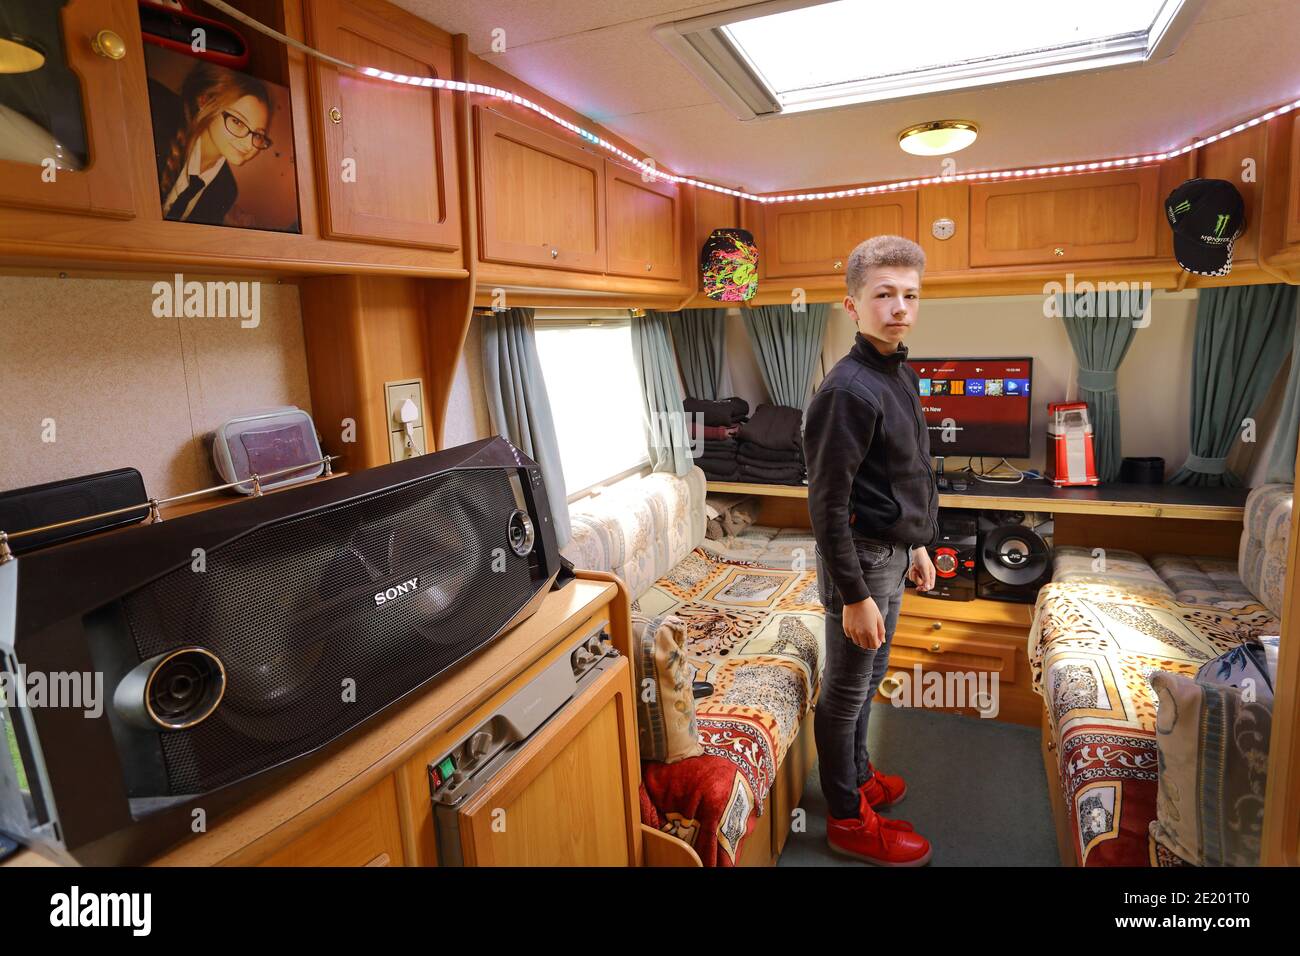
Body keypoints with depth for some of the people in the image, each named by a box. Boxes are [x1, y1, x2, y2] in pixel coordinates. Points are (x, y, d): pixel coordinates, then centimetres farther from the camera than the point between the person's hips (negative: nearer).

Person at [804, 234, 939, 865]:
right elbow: (827, 504, -23)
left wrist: (916, 546, 21)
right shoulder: (849, 390, -23)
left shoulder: (901, 375, 7)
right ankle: (848, 820, 25)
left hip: (892, 552, 9)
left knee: (868, 678, 23)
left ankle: (858, 776, 43)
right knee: (846, 690, 7)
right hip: (862, 559, -9)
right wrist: (854, 595, -21)